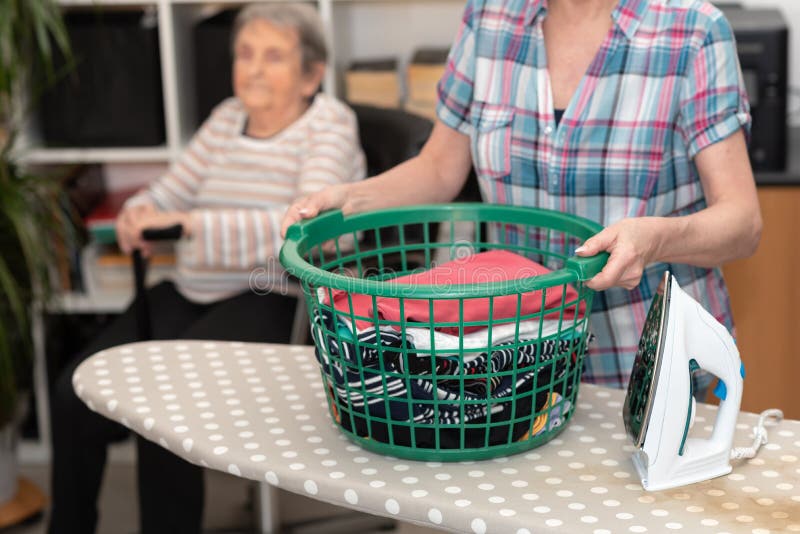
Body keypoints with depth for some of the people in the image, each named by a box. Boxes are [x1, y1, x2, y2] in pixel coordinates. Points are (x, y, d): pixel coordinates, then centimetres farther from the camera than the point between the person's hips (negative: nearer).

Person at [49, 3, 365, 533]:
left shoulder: (329, 123, -5)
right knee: (75, 392, -11)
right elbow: (171, 192, 19)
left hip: (273, 303, -6)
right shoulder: (227, 117, 15)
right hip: (191, 292, 6)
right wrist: (139, 214, -8)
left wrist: (187, 222, -25)